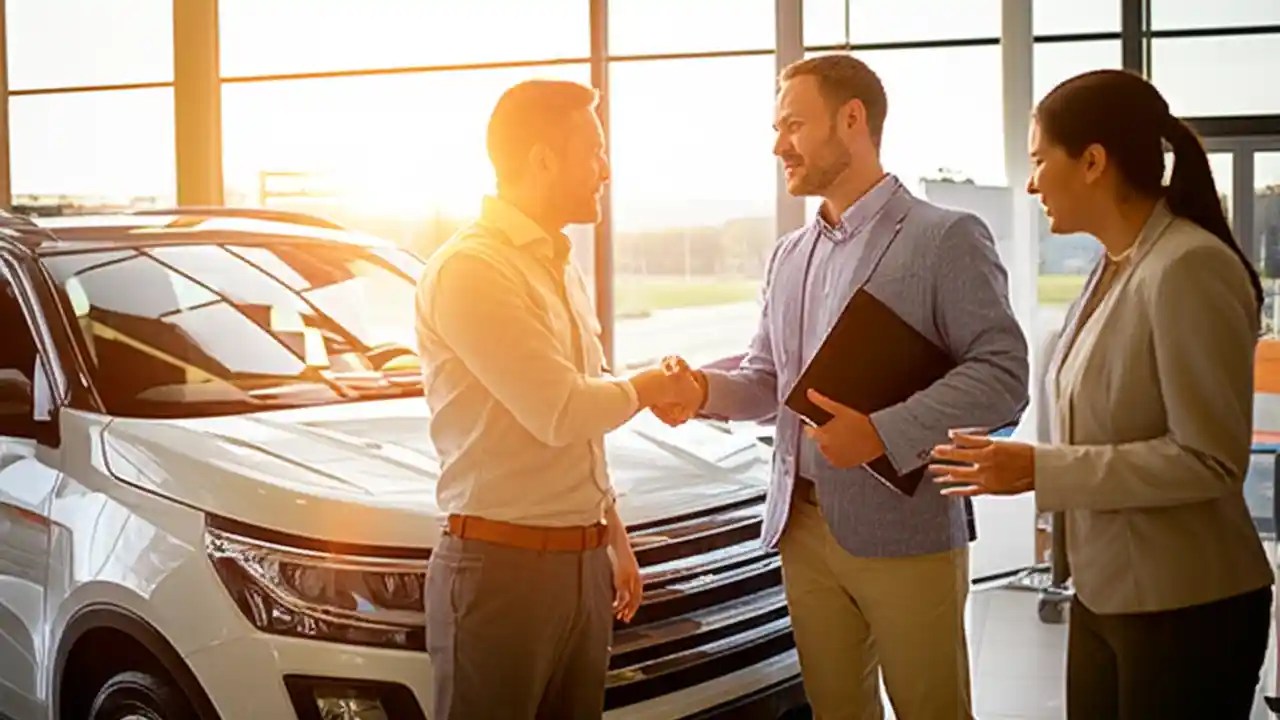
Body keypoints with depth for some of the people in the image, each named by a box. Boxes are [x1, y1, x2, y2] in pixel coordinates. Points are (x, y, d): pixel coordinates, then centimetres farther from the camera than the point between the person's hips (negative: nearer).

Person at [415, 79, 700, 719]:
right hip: (501, 566, -8)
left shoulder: (563, 273, 16)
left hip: (582, 563, 8)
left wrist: (615, 540, 22)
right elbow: (560, 413, -20)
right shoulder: (469, 268, -14)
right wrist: (649, 388, -2)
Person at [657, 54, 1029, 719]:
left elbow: (1002, 373, -15)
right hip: (803, 528, 6)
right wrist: (706, 389, -4)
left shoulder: (947, 238, -8)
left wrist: (886, 432, -25)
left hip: (904, 532, -6)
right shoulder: (788, 255, 14)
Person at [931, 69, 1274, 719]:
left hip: (1184, 609, -8)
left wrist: (1040, 469, -22)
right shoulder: (1114, 269, 5)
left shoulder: (1189, 268, -20)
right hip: (1103, 594, 8)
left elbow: (1210, 459, -21)